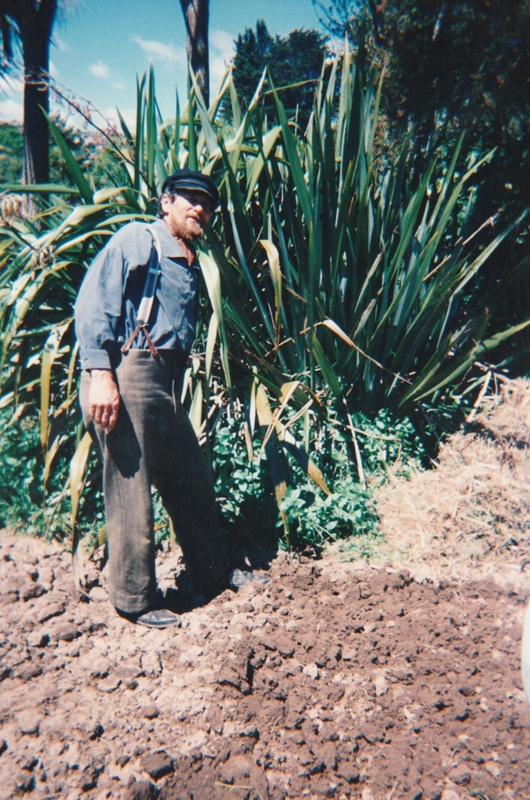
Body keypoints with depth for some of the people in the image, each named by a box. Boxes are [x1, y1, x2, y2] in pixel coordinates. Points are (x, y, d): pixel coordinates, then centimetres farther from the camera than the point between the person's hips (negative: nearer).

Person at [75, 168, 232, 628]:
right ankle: (135, 600, 13)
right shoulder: (137, 239, 0)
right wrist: (99, 374, -21)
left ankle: (215, 578, 29)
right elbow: (93, 304, -11)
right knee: (131, 491, -2)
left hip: (167, 383, 9)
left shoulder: (190, 267, 24)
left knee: (194, 482, 13)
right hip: (126, 375, -8)